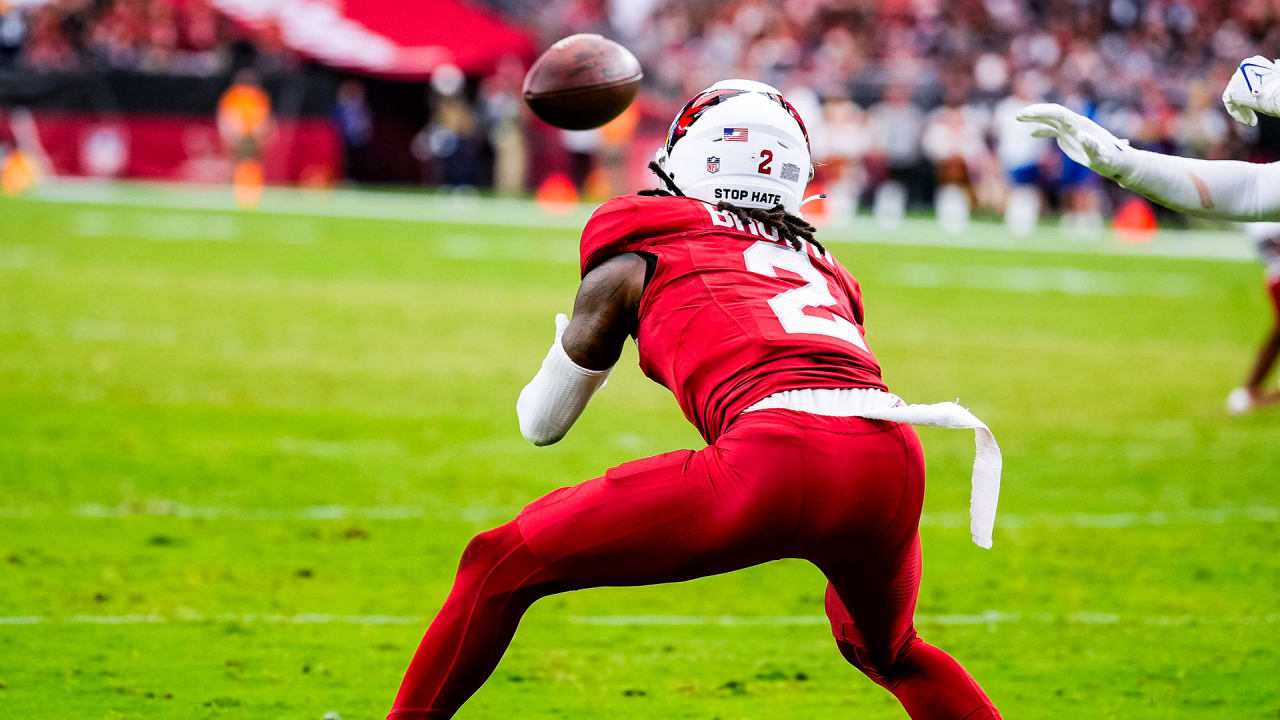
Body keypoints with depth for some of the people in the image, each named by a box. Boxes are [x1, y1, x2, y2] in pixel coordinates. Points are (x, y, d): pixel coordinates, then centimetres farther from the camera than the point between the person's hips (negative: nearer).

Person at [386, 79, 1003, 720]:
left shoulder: (636, 258, 19)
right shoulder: (824, 269, 31)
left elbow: (542, 423, 31)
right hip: (894, 456, 5)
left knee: (500, 566, 10)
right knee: (887, 651, 36)